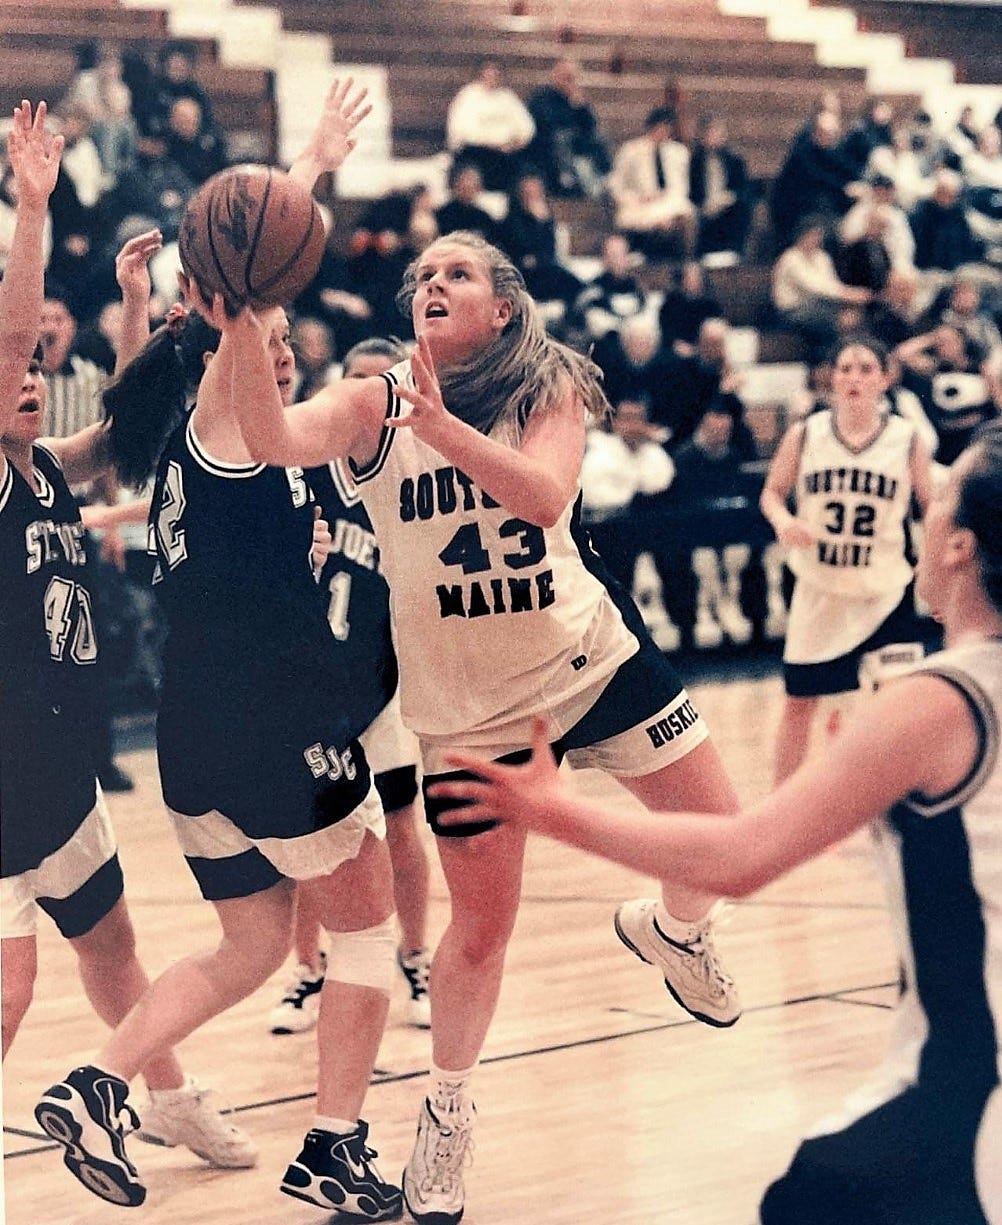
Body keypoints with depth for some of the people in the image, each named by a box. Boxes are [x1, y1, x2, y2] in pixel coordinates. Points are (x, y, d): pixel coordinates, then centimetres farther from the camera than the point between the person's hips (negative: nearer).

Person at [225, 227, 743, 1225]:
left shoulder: (550, 390, -6)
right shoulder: (373, 404, -8)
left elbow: (546, 495, -26)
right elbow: (275, 443, -29)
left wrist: (443, 423, -40)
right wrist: (245, 334, -44)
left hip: (591, 657, 1)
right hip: (463, 703, -1)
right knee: (482, 926, 4)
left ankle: (671, 929, 31)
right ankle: (445, 1109, 27)